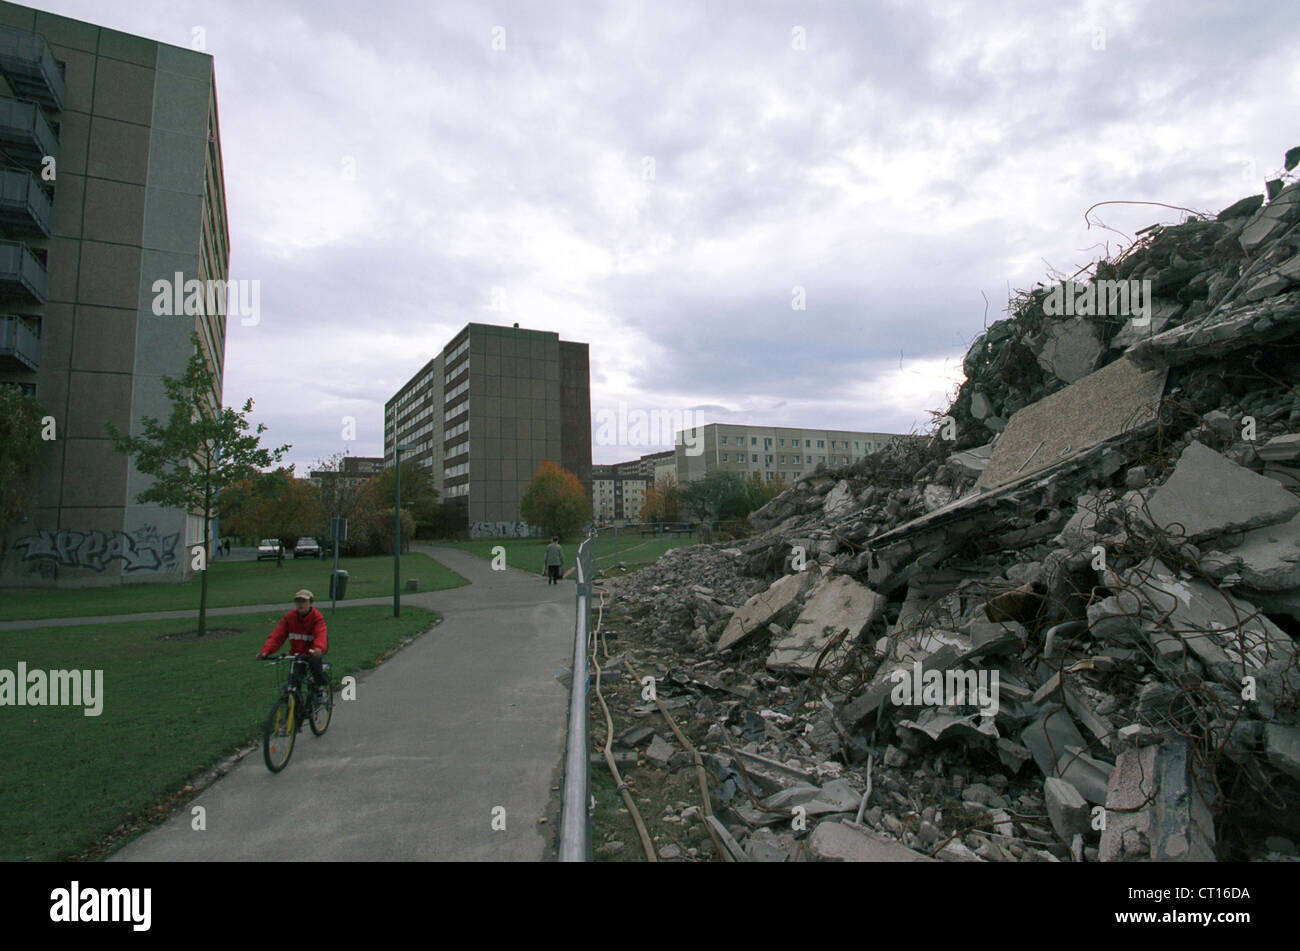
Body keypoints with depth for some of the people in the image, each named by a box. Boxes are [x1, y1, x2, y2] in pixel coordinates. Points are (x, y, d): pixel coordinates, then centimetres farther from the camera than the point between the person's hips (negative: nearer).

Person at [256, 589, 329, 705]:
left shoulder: (317, 617, -16)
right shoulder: (289, 617, -6)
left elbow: (321, 635, -33)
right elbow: (277, 635, -15)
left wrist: (318, 648, -56)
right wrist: (265, 651, -33)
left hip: (312, 651, -3)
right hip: (297, 653, 3)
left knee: (313, 661, -36)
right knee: (292, 687, -7)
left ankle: (323, 686, -10)